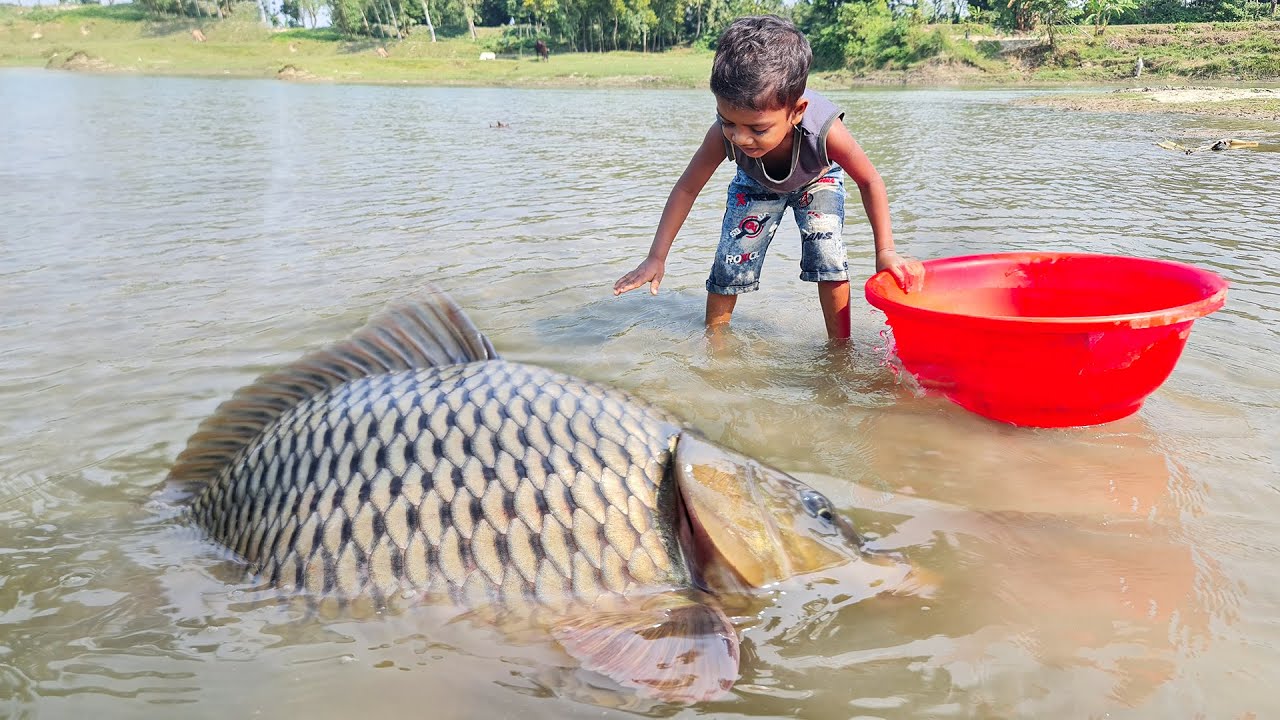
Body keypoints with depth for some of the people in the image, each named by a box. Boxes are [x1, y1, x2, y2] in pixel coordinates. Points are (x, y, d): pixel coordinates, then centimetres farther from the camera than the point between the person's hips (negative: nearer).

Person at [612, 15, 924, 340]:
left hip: (817, 181, -1)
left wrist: (885, 251, -29)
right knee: (729, 264, -5)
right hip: (756, 185, 1)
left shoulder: (825, 130, -45)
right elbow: (687, 188, -24)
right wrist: (656, 257, -25)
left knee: (829, 260, -16)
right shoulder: (723, 135, -40)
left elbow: (870, 181, -27)